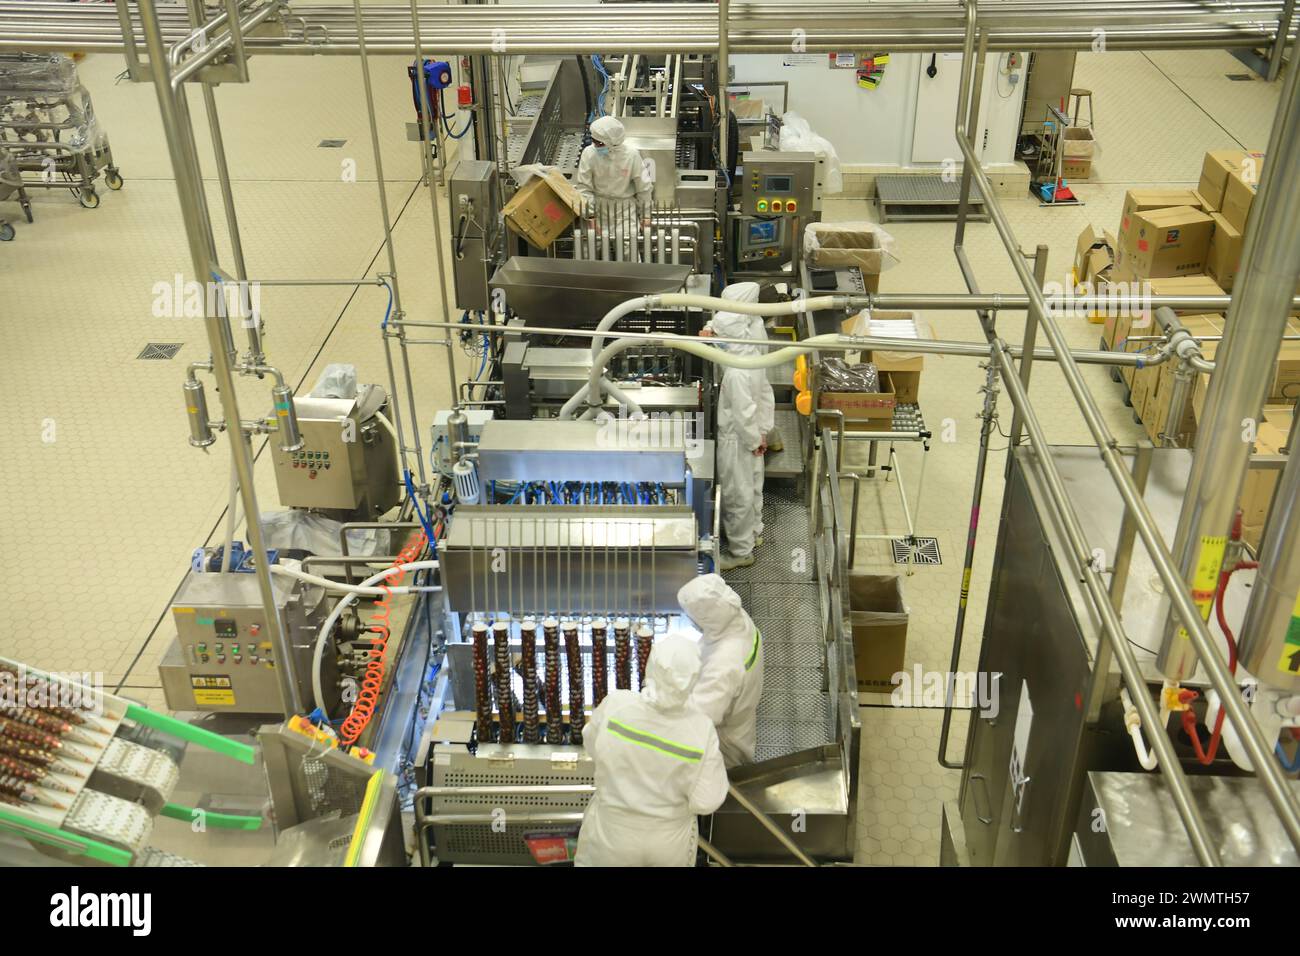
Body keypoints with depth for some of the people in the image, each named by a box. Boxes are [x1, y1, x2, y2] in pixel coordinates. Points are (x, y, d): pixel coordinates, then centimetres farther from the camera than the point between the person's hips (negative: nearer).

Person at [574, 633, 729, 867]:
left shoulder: (615, 705, -29)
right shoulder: (700, 729, -29)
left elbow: (594, 746, -8)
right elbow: (705, 801, -19)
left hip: (613, 828, 0)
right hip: (669, 839, 1)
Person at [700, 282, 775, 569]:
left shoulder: (736, 373, -33)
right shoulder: (754, 354, -9)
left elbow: (745, 413, -29)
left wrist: (754, 440, -16)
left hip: (737, 440, -9)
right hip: (751, 437, 9)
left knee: (736, 495, 8)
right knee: (752, 485, 27)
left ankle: (741, 551, 24)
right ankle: (754, 532, 48)